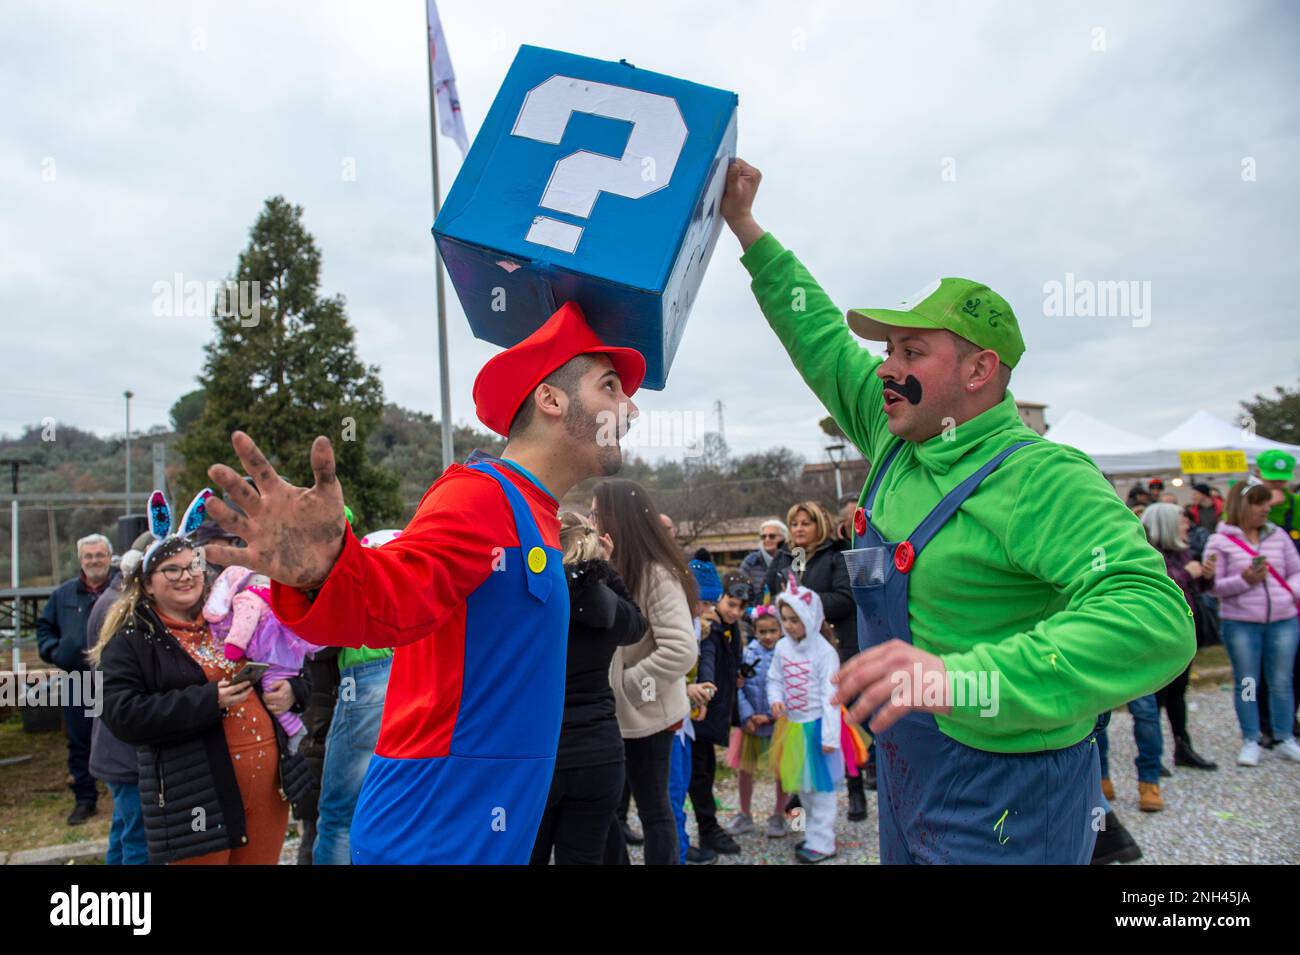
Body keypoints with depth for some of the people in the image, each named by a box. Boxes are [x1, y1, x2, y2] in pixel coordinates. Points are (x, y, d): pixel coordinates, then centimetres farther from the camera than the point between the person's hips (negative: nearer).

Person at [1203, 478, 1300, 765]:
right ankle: (1250, 742, 18)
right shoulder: (1221, 541, -3)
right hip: (1241, 623, -3)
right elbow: (1212, 585, -5)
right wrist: (1243, 581, -19)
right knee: (1246, 683, 6)